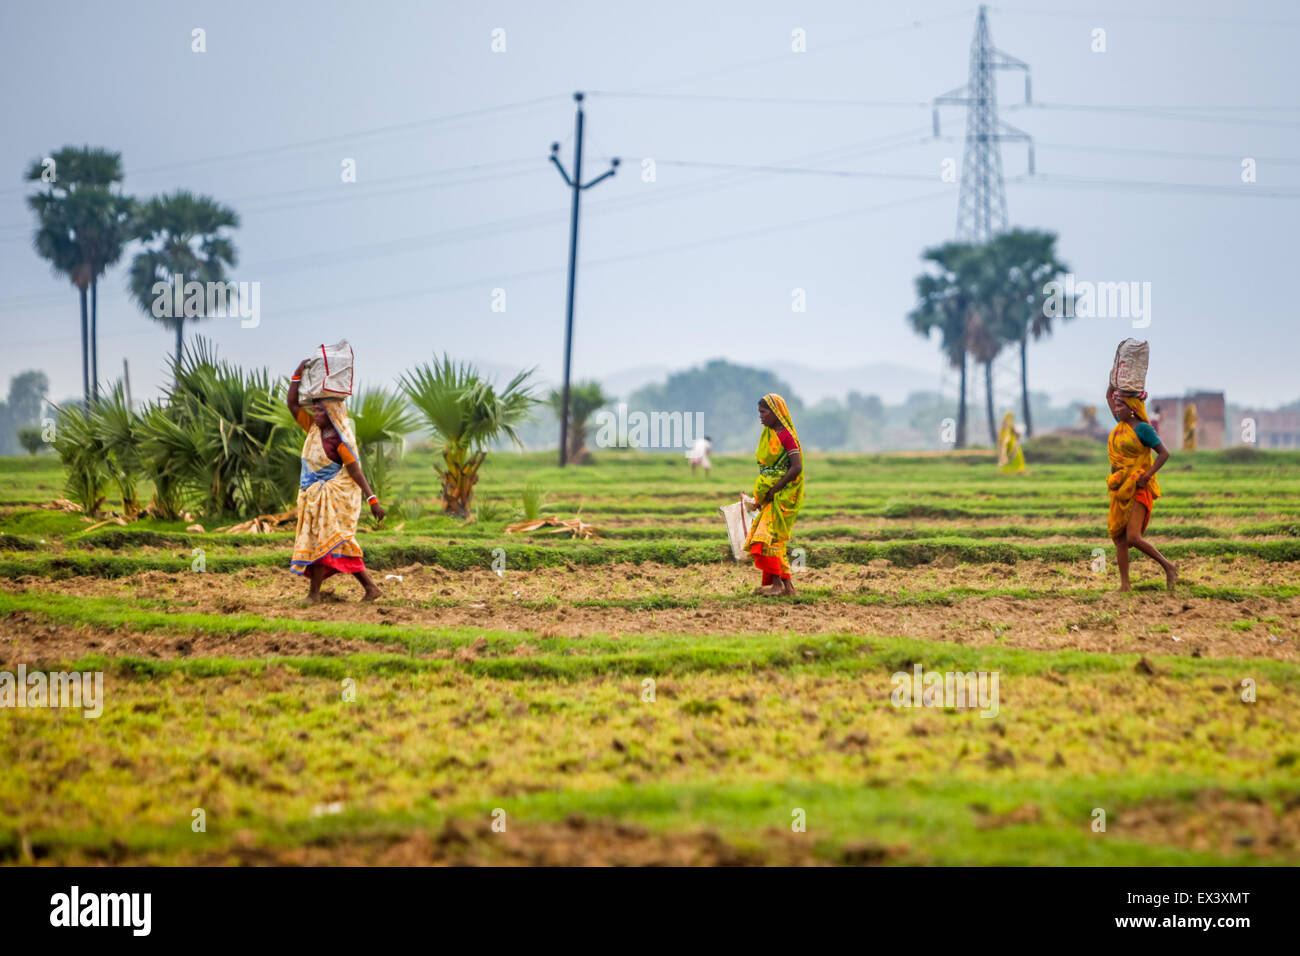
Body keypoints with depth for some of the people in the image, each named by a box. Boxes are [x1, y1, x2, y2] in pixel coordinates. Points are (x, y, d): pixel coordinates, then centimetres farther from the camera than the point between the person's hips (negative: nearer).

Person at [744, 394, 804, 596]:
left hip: (784, 495, -9)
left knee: (769, 535, -15)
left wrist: (774, 490, -18)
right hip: (771, 496, 9)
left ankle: (777, 583, -13)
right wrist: (761, 495, 13)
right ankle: (787, 585, 10)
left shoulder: (787, 435, -13)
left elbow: (796, 467, -21)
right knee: (775, 539, 7)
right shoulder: (769, 434, 14)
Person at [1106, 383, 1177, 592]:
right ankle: (1124, 585, 7)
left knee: (1133, 538, -16)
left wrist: (1147, 475, -19)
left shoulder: (1142, 428, -11)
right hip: (1120, 489, 8)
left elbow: (1164, 453, -12)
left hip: (1138, 490, -8)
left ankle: (1168, 567, 2)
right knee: (1119, 539, 4)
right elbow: (1109, 395, 23)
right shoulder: (1121, 424, 10)